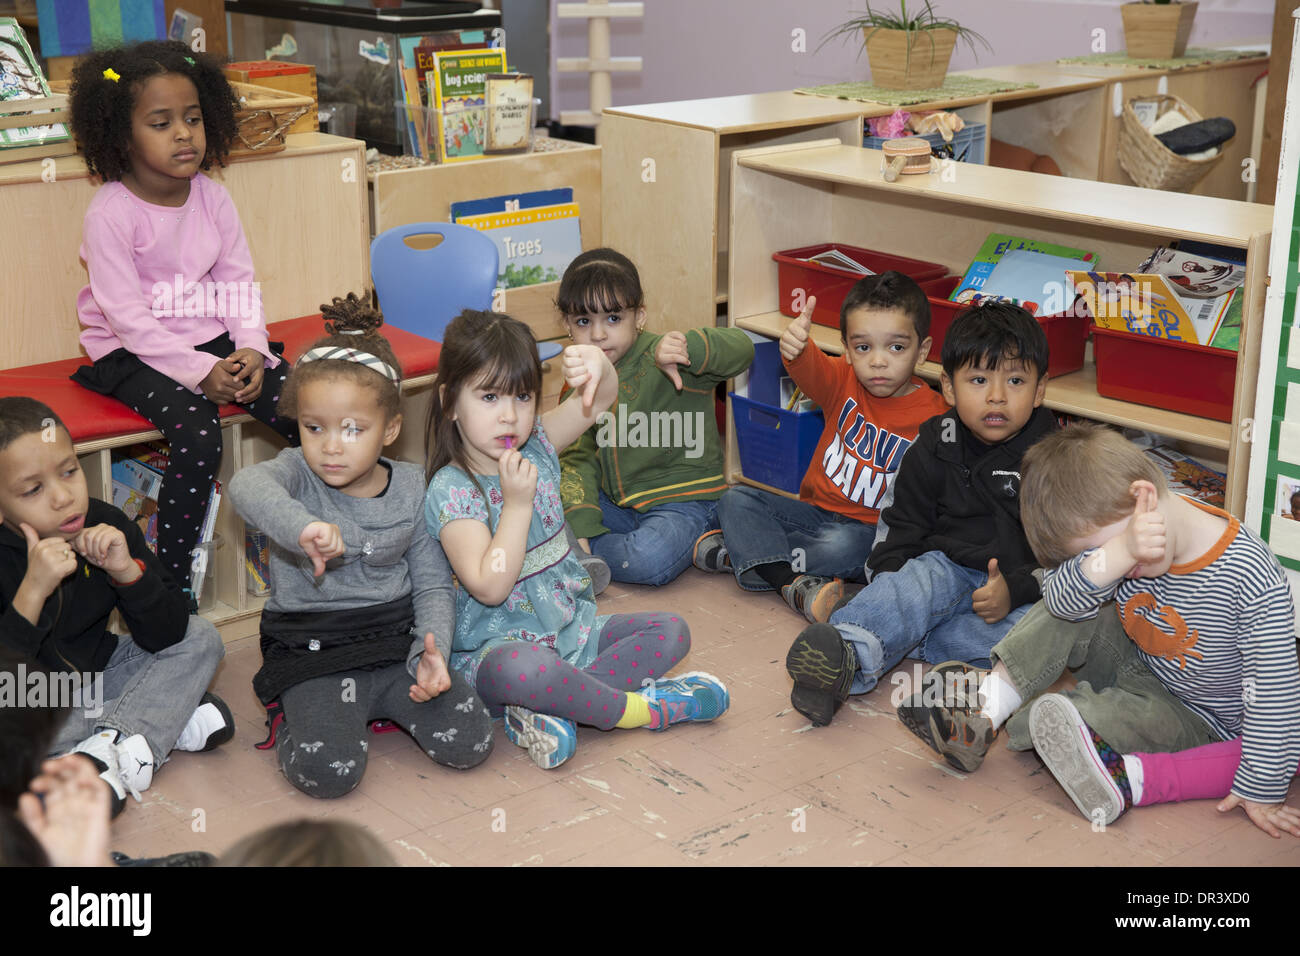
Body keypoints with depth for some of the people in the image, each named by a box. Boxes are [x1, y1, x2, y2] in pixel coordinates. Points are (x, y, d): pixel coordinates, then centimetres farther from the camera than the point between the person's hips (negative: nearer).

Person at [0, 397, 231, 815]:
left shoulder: (108, 526, -11)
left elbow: (166, 637, -10)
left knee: (201, 640, -4)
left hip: (94, 676, 5)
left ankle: (110, 745, -24)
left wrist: (128, 570, -27)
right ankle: (168, 719, -22)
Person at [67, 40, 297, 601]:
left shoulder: (212, 198, 4)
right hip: (134, 354, -5)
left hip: (213, 340, 5)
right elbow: (127, 316, -17)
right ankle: (170, 581, -16)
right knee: (199, 437, -31)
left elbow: (239, 284, 5)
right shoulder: (110, 213, -13)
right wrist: (199, 371, -23)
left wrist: (251, 350, -13)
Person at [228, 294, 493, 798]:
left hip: (396, 638, 3)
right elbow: (246, 485, -33)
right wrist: (301, 525, -53)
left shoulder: (411, 486, 1)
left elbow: (433, 585, 5)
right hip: (313, 650, -3)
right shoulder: (297, 473, -7)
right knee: (328, 771, -26)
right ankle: (293, 715, 8)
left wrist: (431, 651, -13)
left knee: (469, 742, -13)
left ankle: (385, 702, 14)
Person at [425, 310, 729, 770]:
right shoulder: (451, 491, -15)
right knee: (524, 668, -42)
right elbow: (489, 587, -23)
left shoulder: (536, 446, 4)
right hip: (498, 644, -8)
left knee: (672, 631, -6)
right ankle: (638, 708, -19)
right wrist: (517, 503, -25)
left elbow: (599, 400, 2)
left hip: (570, 627, 8)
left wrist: (596, 362, -22)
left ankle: (550, 709, -22)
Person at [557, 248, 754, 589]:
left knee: (649, 561, -34)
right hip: (617, 502, 7)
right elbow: (578, 461, 2)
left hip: (683, 499, -7)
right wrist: (580, 528, -13)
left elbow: (741, 349, -28)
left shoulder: (662, 361, -15)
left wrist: (687, 347, -48)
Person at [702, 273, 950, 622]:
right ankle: (791, 583, -31)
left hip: (872, 530, -4)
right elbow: (810, 370, -27)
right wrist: (795, 347, -52)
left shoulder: (933, 416, -12)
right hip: (817, 510, 5)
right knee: (737, 499, -11)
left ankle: (737, 554, -22)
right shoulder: (844, 381, -3)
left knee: (845, 545, -37)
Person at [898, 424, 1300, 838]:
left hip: (1194, 718, -6)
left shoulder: (1252, 580, -32)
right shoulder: (1115, 530, -16)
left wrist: (1261, 791, -29)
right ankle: (984, 710, -19)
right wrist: (1120, 553, -46)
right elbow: (1062, 599, -28)